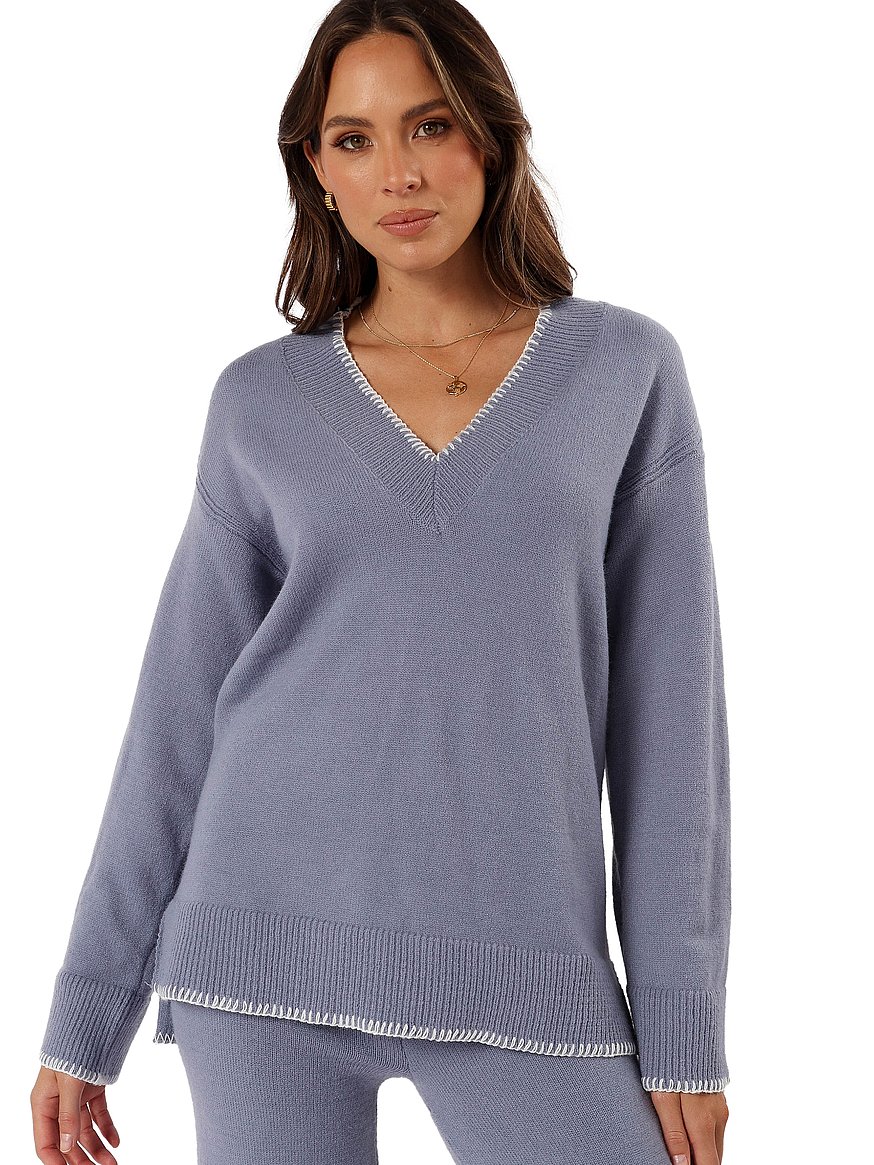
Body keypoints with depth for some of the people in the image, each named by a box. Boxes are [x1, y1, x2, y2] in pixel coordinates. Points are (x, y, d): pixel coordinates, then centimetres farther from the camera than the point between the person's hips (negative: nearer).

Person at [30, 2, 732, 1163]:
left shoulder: (625, 370, 4)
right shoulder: (263, 401, 5)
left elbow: (668, 704, 3)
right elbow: (181, 709, 8)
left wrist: (684, 1023, -1)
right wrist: (85, 1017, 7)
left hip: (521, 967, 0)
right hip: (274, 937, 1)